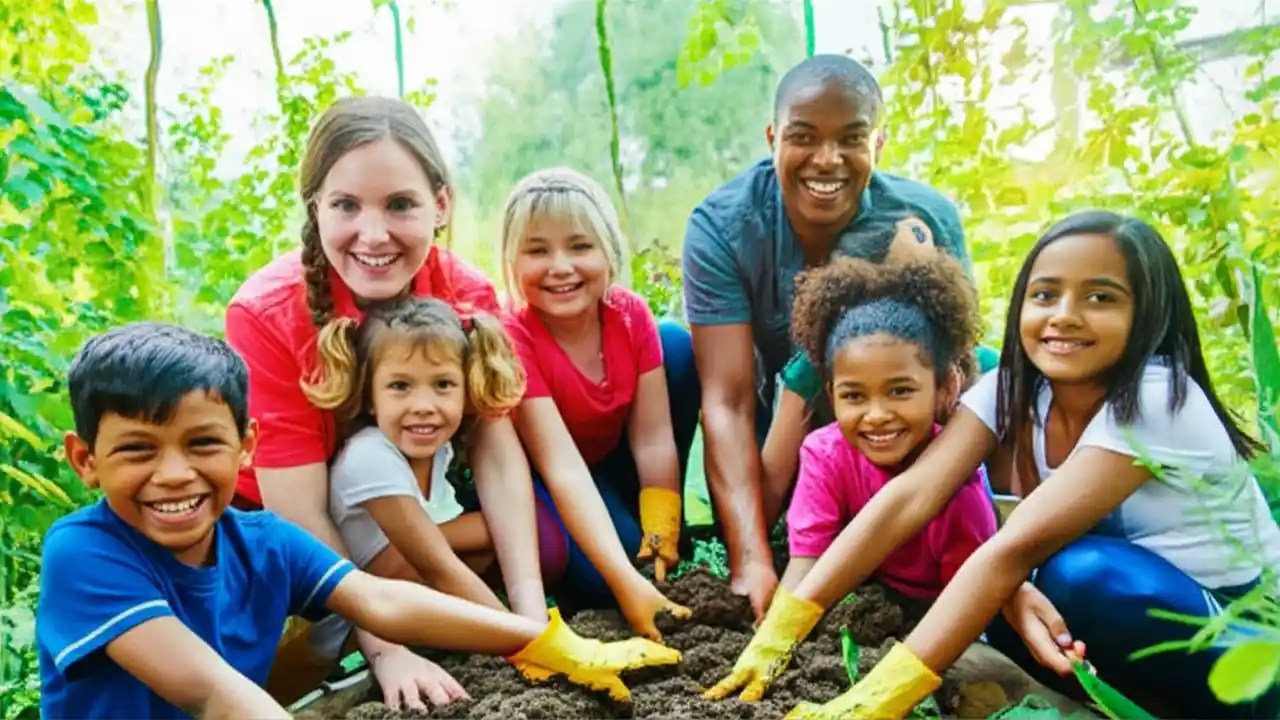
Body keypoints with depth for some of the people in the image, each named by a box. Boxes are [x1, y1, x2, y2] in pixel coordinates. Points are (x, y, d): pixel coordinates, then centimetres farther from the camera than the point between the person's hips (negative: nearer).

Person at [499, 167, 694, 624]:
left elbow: (653, 441, -17)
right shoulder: (511, 338, -29)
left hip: (612, 463, 5)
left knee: (676, 343, -15)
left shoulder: (632, 316, -16)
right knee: (601, 578, -34)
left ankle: (665, 541, -7)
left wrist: (660, 539, -28)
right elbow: (561, 467, -36)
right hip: (539, 484, -5)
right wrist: (628, 583, -44)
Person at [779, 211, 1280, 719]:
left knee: (1079, 574, -31)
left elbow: (1018, 546, -36)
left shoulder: (1158, 399, -27)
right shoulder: (1011, 388, -9)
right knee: (999, 595, -19)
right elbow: (910, 496, -22)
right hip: (1129, 605, 6)